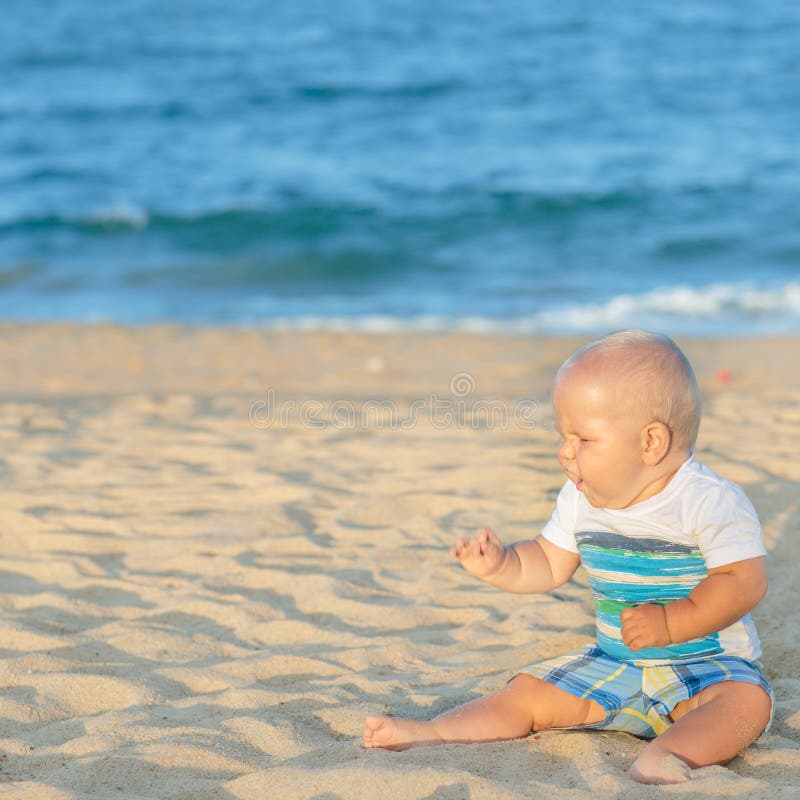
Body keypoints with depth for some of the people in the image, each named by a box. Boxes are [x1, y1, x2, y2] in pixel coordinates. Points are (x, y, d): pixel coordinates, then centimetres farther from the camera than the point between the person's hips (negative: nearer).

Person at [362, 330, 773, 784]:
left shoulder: (712, 502, -18)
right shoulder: (581, 500, 2)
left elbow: (745, 581, -23)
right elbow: (549, 565, 12)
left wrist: (671, 622, -31)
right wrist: (500, 565, -8)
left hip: (709, 662, -6)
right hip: (612, 664, 6)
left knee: (748, 700, -35)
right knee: (528, 693, -6)